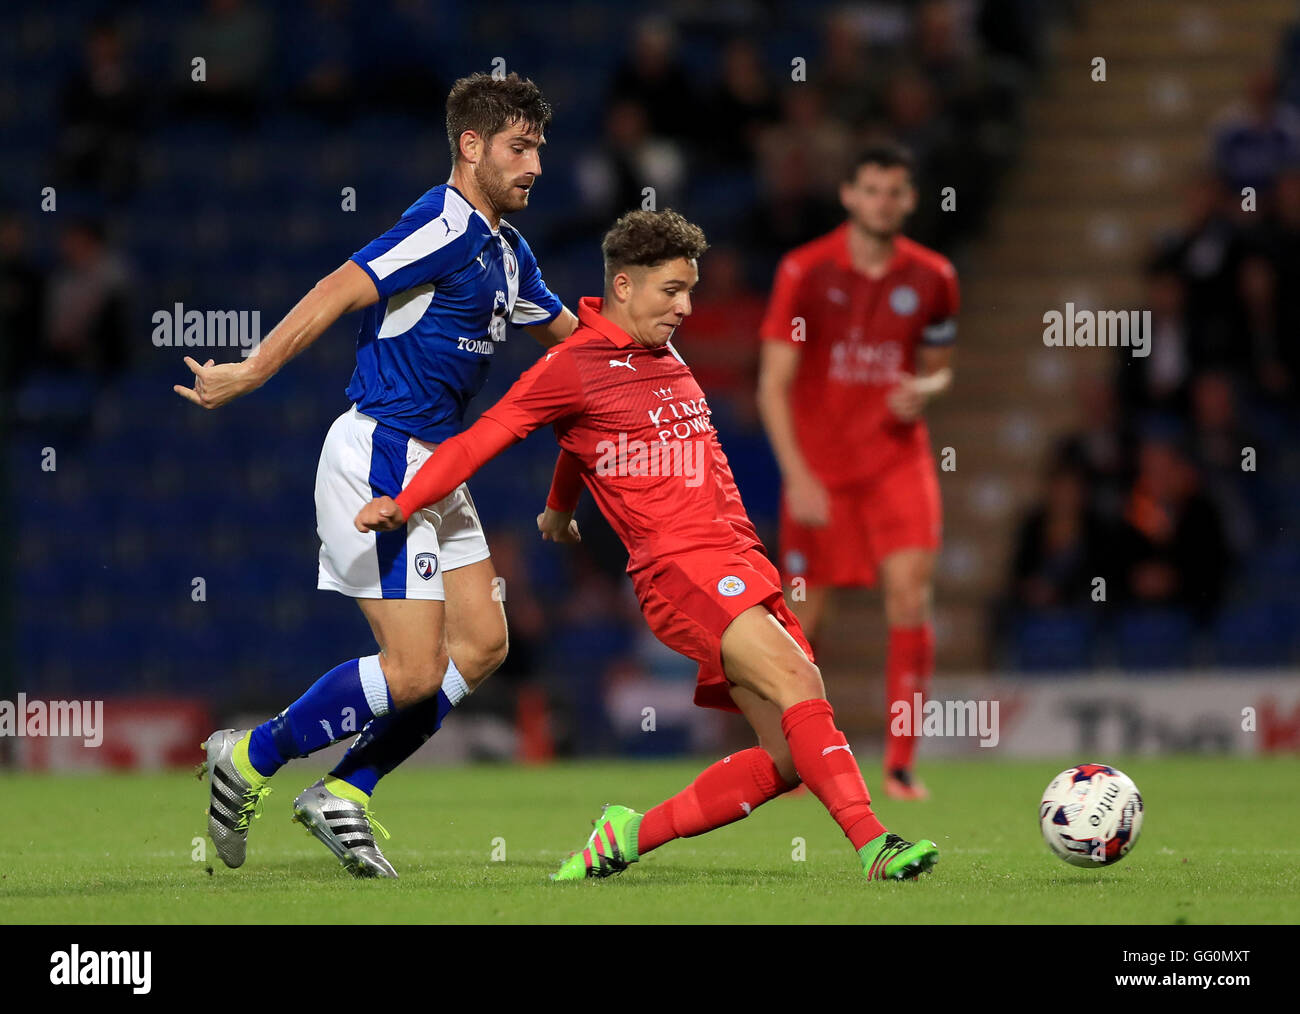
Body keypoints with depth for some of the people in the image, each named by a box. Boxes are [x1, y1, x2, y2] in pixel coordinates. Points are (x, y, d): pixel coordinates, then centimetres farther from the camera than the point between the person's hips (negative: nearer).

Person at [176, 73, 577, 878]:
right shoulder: (446, 226, -17)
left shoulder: (506, 251, 14)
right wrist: (250, 374, -27)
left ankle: (344, 791, 12)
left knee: (482, 643, 7)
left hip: (433, 465, 10)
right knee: (414, 670, -11)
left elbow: (564, 330, 30)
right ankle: (251, 760, 5)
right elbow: (341, 291, -23)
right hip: (381, 456, -10)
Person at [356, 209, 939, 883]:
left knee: (789, 757, -1)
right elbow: (482, 440, -5)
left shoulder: (665, 357, 21)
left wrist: (559, 508, 53)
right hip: (680, 566, -8)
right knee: (797, 682, -28)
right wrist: (403, 503, -19)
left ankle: (630, 836, 8)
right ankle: (873, 845, -38)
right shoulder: (572, 367, -2)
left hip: (741, 565, 8)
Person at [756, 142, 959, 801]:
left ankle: (900, 765, -12)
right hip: (818, 464, -1)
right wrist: (797, 475, -15)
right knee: (805, 613, 1)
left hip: (897, 457, 1)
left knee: (910, 592, -16)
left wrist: (923, 390, -8)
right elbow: (773, 383, -6)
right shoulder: (805, 271, -6)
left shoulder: (930, 278, 3)